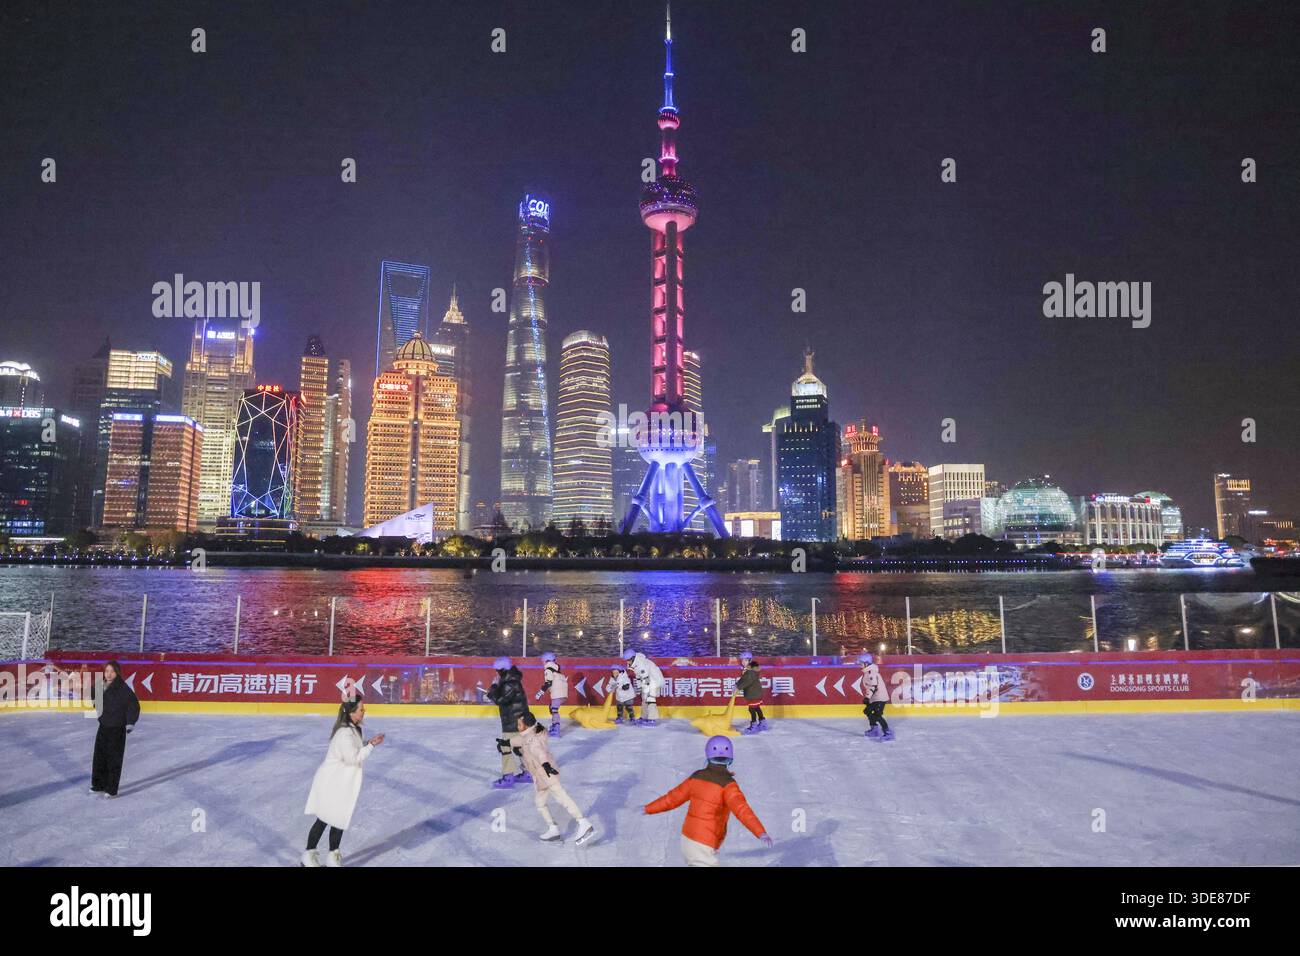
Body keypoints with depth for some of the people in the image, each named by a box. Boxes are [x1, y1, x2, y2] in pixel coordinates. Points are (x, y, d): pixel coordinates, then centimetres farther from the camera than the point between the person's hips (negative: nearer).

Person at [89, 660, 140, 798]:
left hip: (117, 729, -7)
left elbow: (134, 705, -18)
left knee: (114, 759, 1)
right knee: (99, 756, 16)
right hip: (103, 726, 7)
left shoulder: (122, 688, -18)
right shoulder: (102, 686, 3)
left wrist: (130, 722, -20)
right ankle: (99, 785, 31)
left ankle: (111, 789, 11)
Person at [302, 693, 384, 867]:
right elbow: (354, 758, -24)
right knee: (324, 820, 5)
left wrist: (368, 743, -1)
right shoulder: (345, 733, -26)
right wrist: (371, 745, -19)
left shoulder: (353, 728, 3)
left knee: (339, 819, 16)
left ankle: (333, 856, 29)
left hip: (341, 782, 9)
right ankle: (309, 855, 22)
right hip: (331, 782, -9)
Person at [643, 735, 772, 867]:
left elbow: (673, 797, 9)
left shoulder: (696, 777, 0)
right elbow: (742, 809, -34)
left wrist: (648, 809, 24)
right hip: (703, 845, -7)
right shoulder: (727, 784, -19)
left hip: (688, 837, 8)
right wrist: (761, 833, -44)